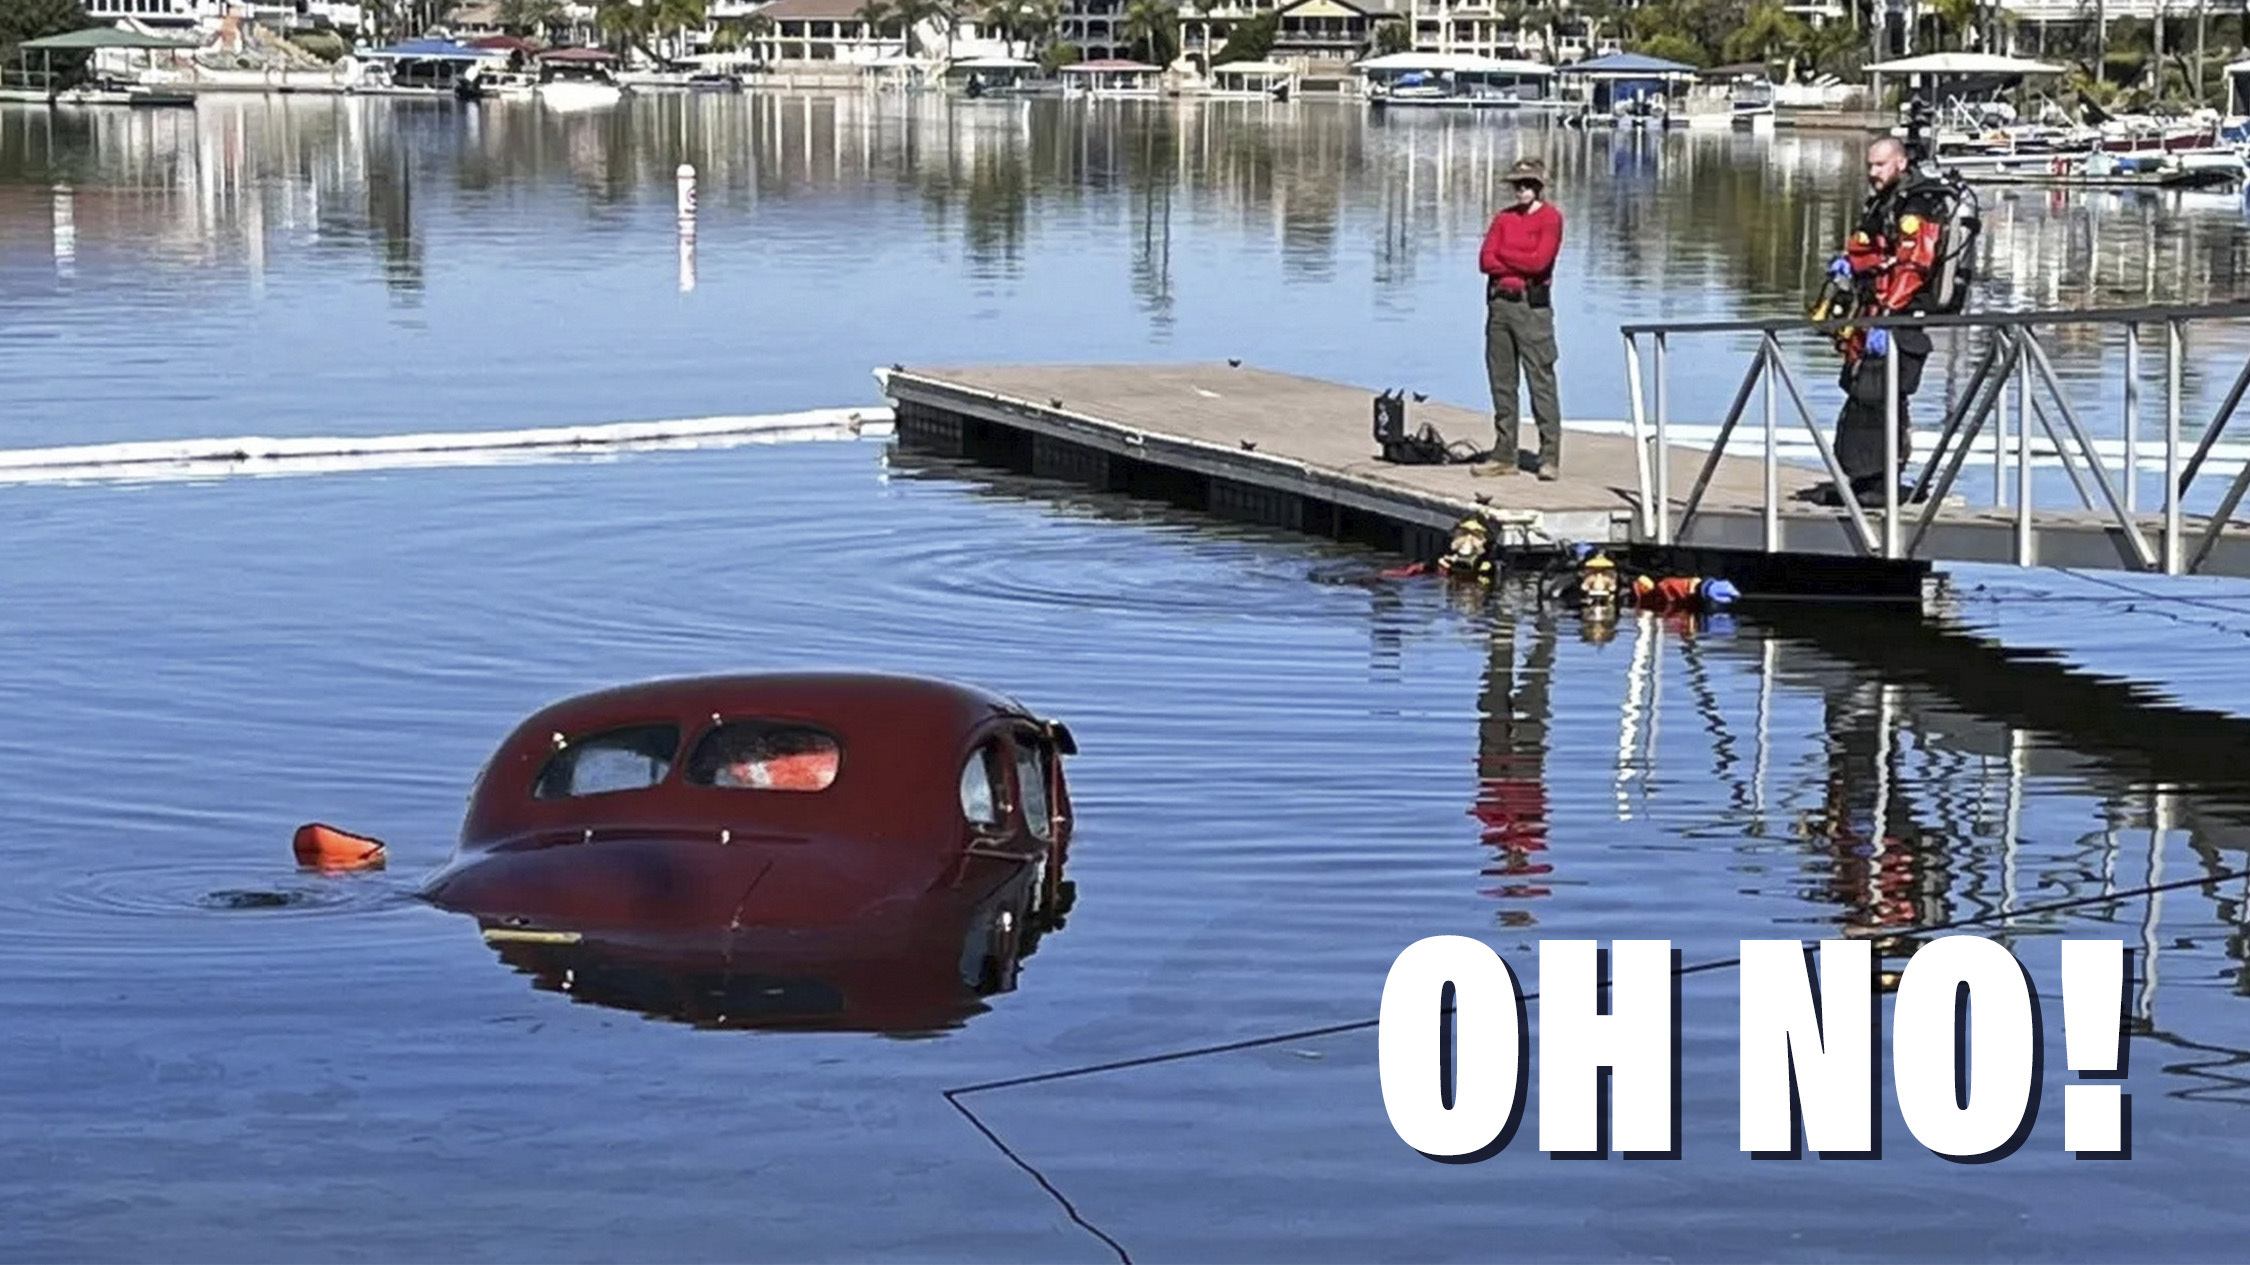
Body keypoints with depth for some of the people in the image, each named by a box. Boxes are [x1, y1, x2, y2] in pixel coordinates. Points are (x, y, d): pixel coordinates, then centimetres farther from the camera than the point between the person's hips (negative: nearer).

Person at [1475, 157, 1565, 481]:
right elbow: (1485, 261, 4)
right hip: (1499, 303, 6)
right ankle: (1505, 454, 14)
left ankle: (1550, 458, -7)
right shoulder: (1504, 217, 14)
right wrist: (1522, 265, -8)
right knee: (1502, 381, 8)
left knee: (1541, 382, -7)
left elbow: (1540, 261, -14)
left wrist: (1504, 254, 0)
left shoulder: (1550, 218, -2)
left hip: (1532, 305, -6)